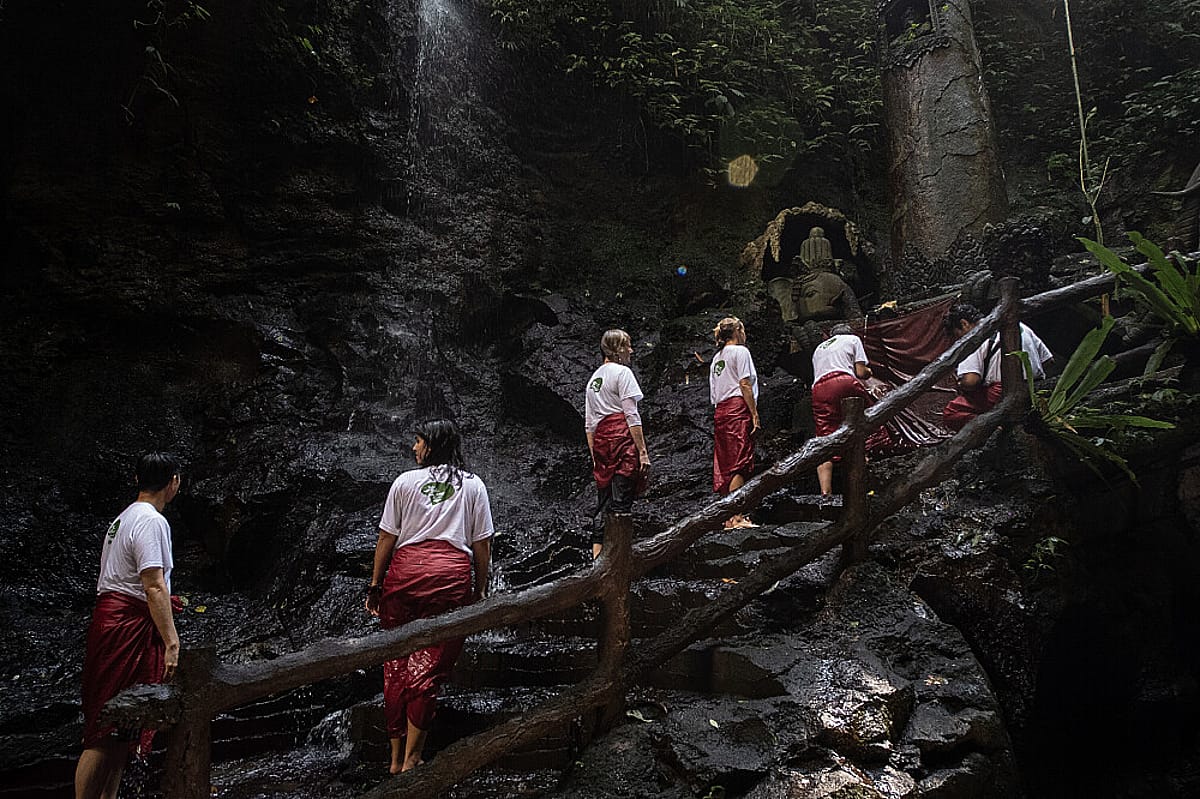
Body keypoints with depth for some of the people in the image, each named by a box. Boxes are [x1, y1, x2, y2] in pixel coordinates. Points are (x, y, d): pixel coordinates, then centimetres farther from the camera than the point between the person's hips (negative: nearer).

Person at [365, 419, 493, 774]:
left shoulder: (405, 481, 8)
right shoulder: (473, 485, 10)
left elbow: (386, 538, 6)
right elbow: (482, 544, 7)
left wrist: (375, 586, 12)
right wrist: (481, 589, 14)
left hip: (405, 570, 1)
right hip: (451, 575, 0)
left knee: (396, 664, 11)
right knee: (429, 668, 3)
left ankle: (396, 757, 20)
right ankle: (411, 759, 6)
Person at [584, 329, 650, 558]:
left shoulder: (593, 378, 20)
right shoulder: (622, 372, -4)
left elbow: (589, 424, 18)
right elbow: (631, 416, -12)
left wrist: (594, 456, 21)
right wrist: (643, 451, -12)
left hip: (601, 441, 8)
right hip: (623, 438, -8)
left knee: (605, 503, 10)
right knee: (621, 503, -9)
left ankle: (597, 558, 7)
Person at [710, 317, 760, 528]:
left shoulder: (716, 358, 22)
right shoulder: (740, 351, 0)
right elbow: (745, 385, -10)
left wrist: (720, 411, 19)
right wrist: (755, 414, -11)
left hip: (720, 412, 8)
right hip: (738, 408, -8)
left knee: (724, 465, 6)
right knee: (740, 465, -12)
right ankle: (735, 516, -17)